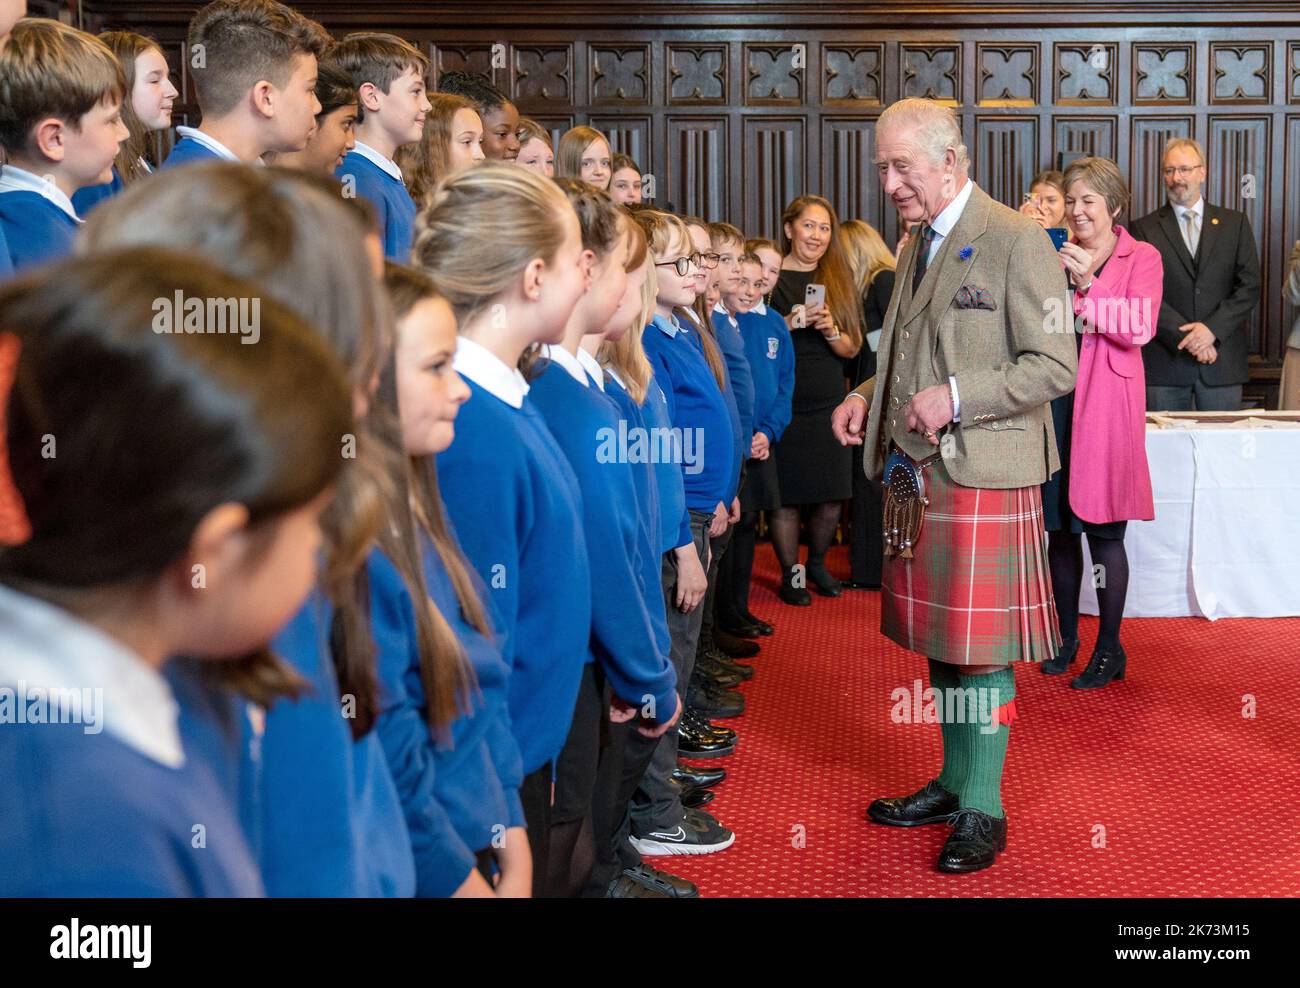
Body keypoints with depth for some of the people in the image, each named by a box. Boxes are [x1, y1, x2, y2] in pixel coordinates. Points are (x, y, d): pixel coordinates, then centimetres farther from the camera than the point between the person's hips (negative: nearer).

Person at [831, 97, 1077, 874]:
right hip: (918, 474, 8)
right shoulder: (918, 244, 15)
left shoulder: (1018, 241, -10)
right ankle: (954, 782, 29)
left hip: (983, 478, -8)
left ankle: (983, 811, 12)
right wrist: (868, 397, 8)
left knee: (980, 651, -1)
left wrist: (956, 398, -21)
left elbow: (1055, 367, -14)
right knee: (937, 641, 15)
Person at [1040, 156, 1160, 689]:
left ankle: (1110, 648, 10)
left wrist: (1087, 284, -20)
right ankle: (1066, 636, 24)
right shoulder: (1057, 255, 12)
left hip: (1105, 403, -4)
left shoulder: (1142, 258, 0)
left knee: (1102, 530, -2)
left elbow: (1139, 329, -12)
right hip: (1056, 399, 4)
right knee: (1059, 528, 9)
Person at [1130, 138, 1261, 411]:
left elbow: (1249, 288, 4)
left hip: (1222, 356, 1)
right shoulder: (1143, 229, 6)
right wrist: (1186, 336, -13)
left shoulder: (1235, 223, 11)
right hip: (1164, 361, -1)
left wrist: (1212, 328, -12)